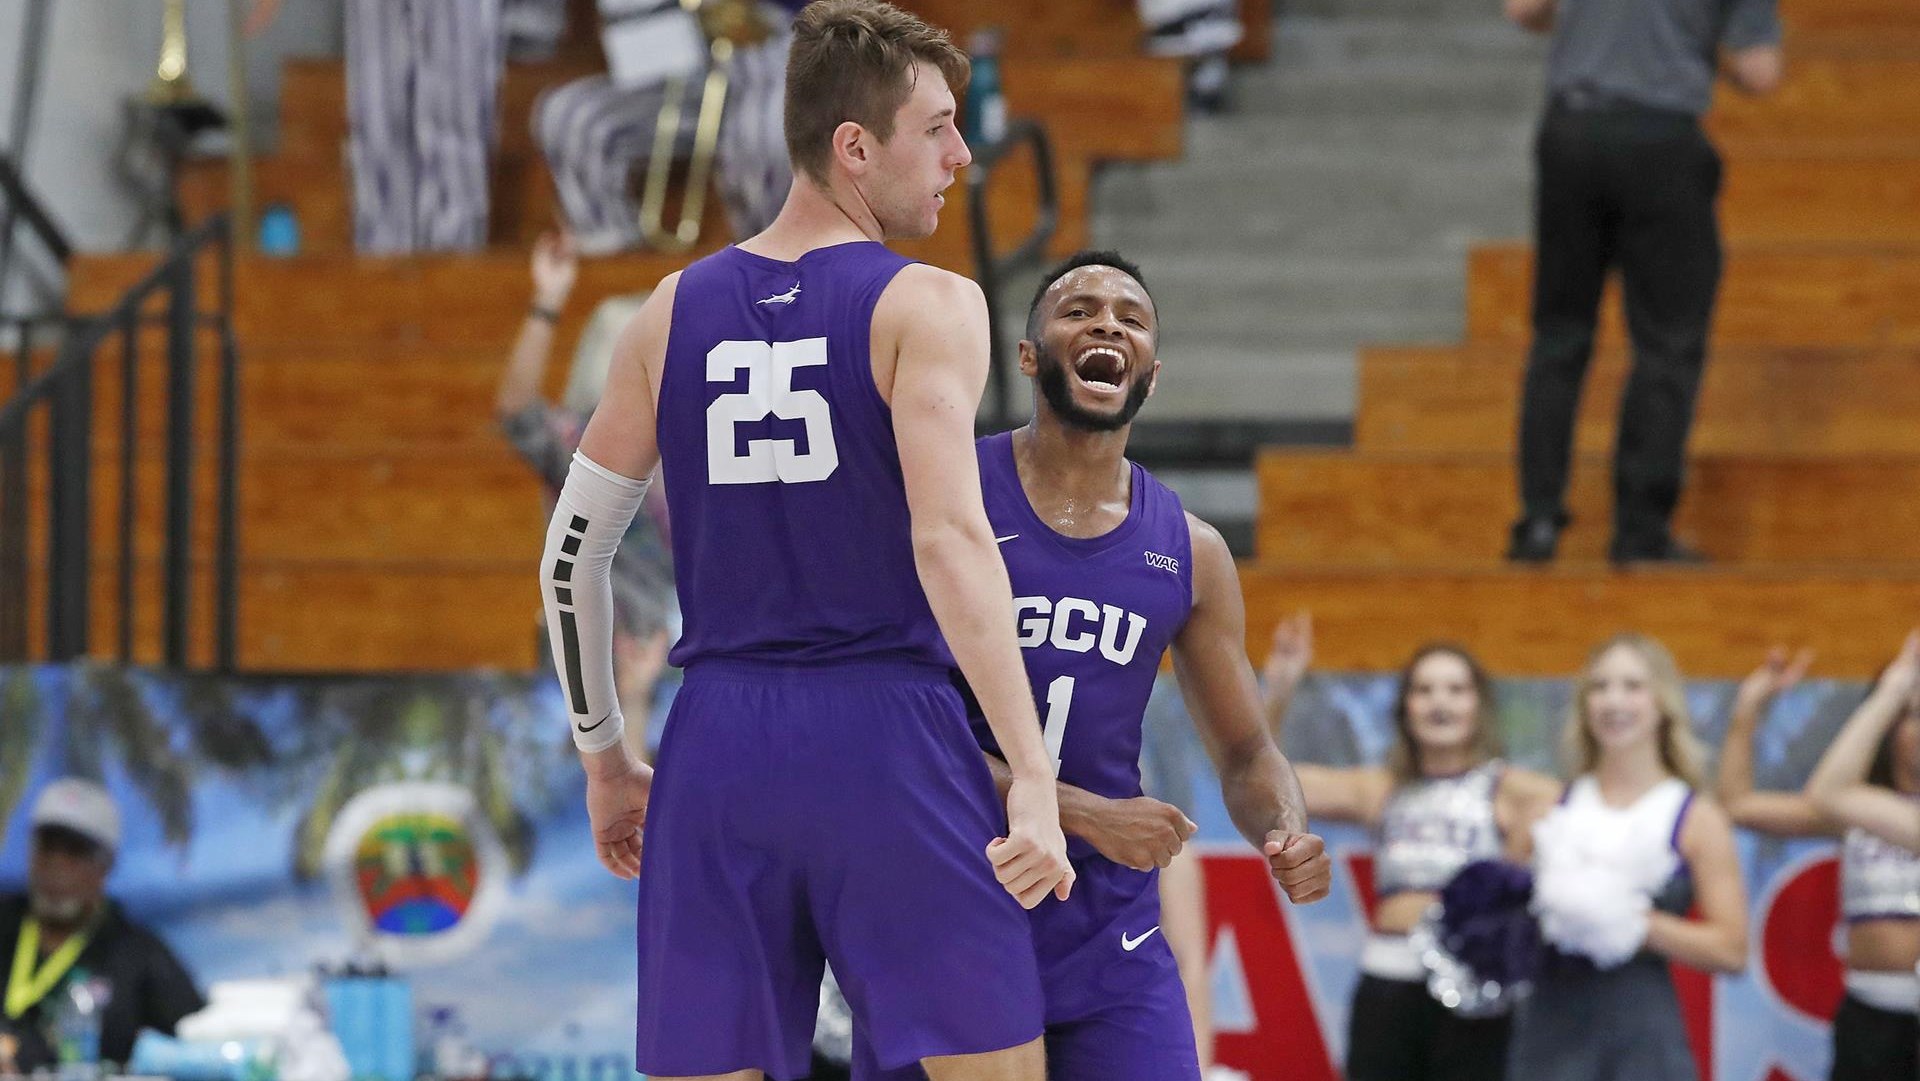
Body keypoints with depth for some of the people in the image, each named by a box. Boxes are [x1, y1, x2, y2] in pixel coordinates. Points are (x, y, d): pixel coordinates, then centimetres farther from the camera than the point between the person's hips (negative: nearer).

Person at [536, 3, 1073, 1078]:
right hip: (886, 735, -5)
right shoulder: (928, 306, -4)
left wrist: (605, 758, 24)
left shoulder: (673, 313, 11)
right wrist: (1033, 776, -20)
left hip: (719, 746, 5)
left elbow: (571, 557, 13)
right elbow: (950, 540, -17)